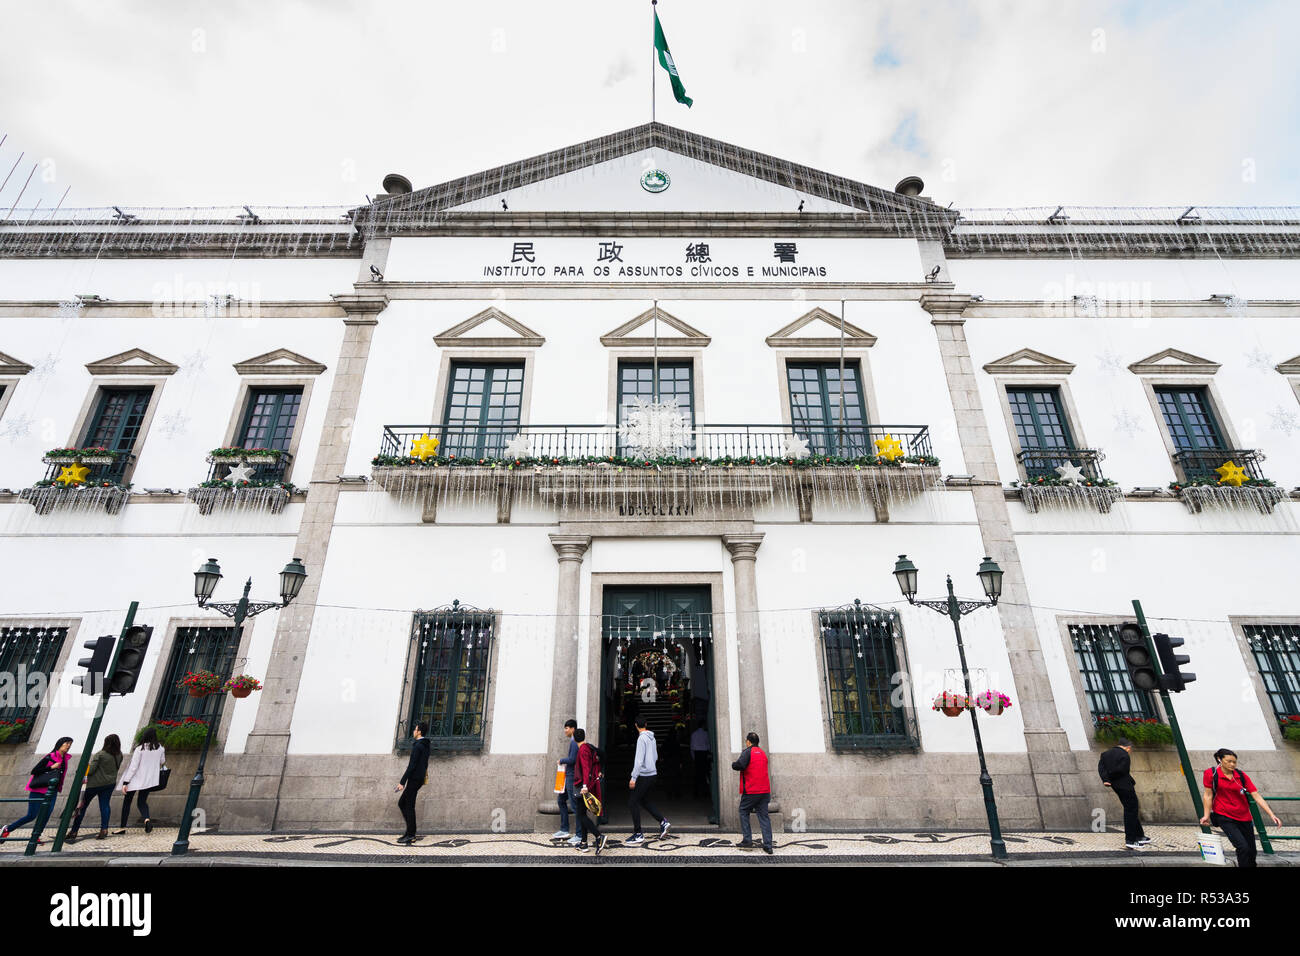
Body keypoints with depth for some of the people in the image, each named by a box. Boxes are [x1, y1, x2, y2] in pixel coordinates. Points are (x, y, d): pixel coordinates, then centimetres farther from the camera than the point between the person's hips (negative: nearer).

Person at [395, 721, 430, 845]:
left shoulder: (417, 746, -15)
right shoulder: (425, 746, 15)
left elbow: (412, 765, -19)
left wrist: (402, 782, -16)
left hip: (414, 779, -9)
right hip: (420, 779, 9)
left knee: (409, 807, -2)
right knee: (401, 803, 15)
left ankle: (411, 836, 3)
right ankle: (410, 831, 15)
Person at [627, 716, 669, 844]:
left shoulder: (642, 738, -16)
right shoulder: (652, 738, 10)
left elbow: (639, 760, -22)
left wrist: (633, 777, -20)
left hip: (645, 775, -9)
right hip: (652, 774, 9)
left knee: (633, 802, -1)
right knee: (644, 801, 19)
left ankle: (638, 834, 2)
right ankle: (663, 822, 13)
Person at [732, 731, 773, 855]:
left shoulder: (748, 751, -8)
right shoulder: (762, 752, 15)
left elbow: (740, 765, -22)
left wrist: (733, 764, -3)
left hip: (751, 790, -6)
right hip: (765, 790, 6)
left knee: (743, 812, 11)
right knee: (764, 816, 7)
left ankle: (747, 841, 7)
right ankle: (768, 846, 2)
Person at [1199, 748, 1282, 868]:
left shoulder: (1241, 775, -1)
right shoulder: (1211, 773, -11)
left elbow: (1256, 795, 0)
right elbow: (1208, 795, -7)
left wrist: (1271, 814, -11)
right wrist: (1207, 815, -8)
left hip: (1244, 817, 4)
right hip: (1224, 816, -4)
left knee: (1251, 851, 10)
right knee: (1243, 847, -16)